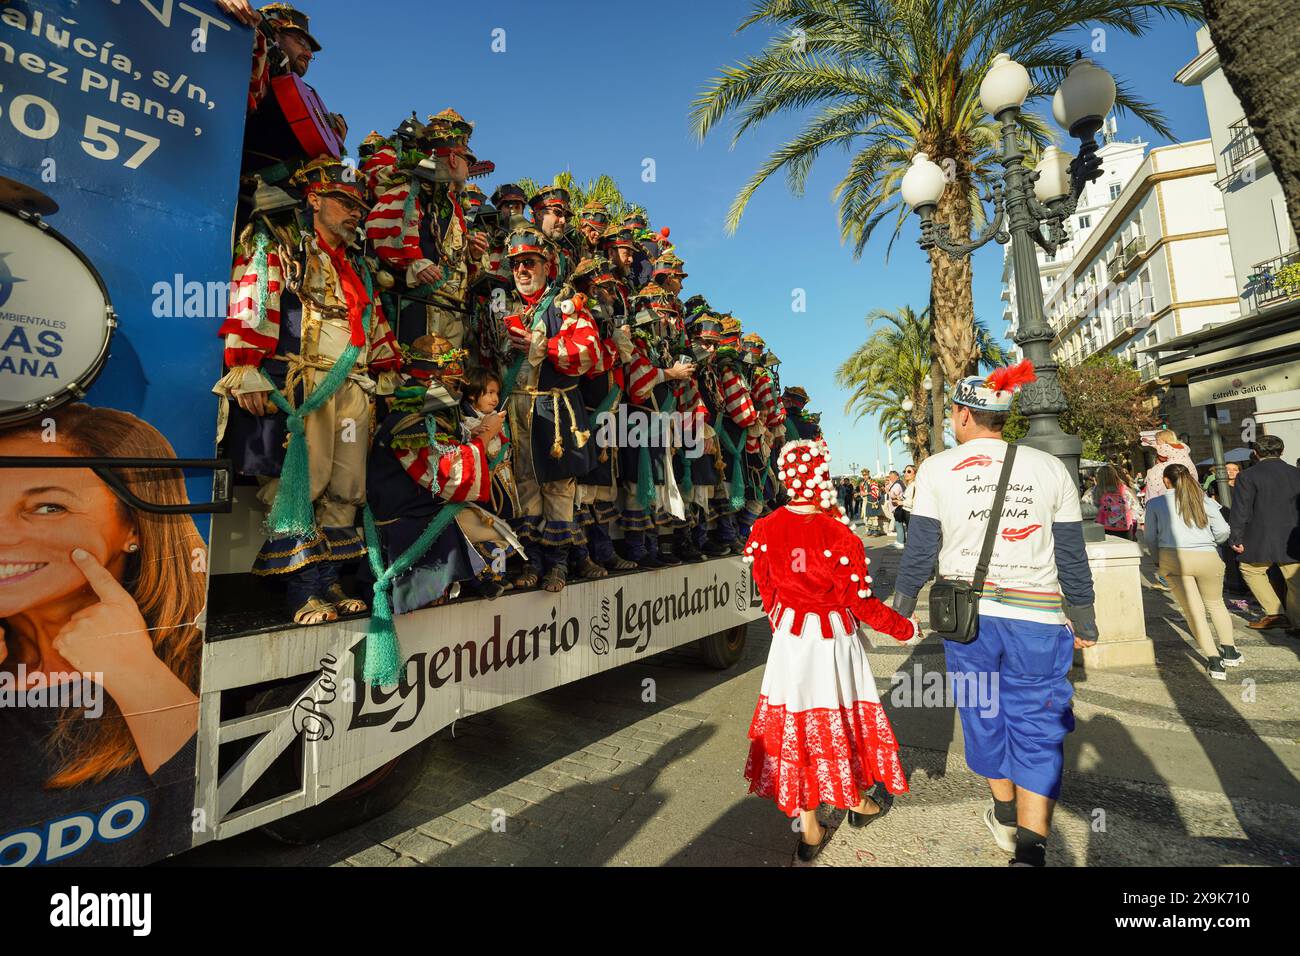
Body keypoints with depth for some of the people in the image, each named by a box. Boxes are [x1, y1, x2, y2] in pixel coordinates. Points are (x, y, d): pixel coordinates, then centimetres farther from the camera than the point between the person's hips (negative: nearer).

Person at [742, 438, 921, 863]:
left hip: (788, 637, 3)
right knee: (841, 718, 19)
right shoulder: (838, 534, -22)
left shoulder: (764, 530, -9)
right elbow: (862, 603, -14)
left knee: (795, 722, 15)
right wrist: (906, 630, 2)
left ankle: (809, 830, 30)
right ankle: (858, 802, 46)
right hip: (833, 639, -3)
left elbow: (767, 592, 3)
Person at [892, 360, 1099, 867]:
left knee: (983, 713, 18)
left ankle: (1006, 815, 38)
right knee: (1037, 729, 9)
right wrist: (1085, 623, 15)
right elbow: (1072, 557, 3)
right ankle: (1030, 847, 2)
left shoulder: (937, 468, -5)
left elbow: (919, 550, -3)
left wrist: (901, 607, 10)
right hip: (1038, 617, 0)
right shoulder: (1050, 467, 0)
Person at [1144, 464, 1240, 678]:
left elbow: (1150, 537, 6)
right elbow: (1223, 531, 2)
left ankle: (1214, 660, 3)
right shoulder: (1205, 500, 9)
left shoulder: (1155, 504, 5)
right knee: (1215, 603, 24)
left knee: (1193, 610, 5)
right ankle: (1230, 651, 33)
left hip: (1173, 557, -2)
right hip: (1208, 557, 2)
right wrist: (1209, 544, 22)